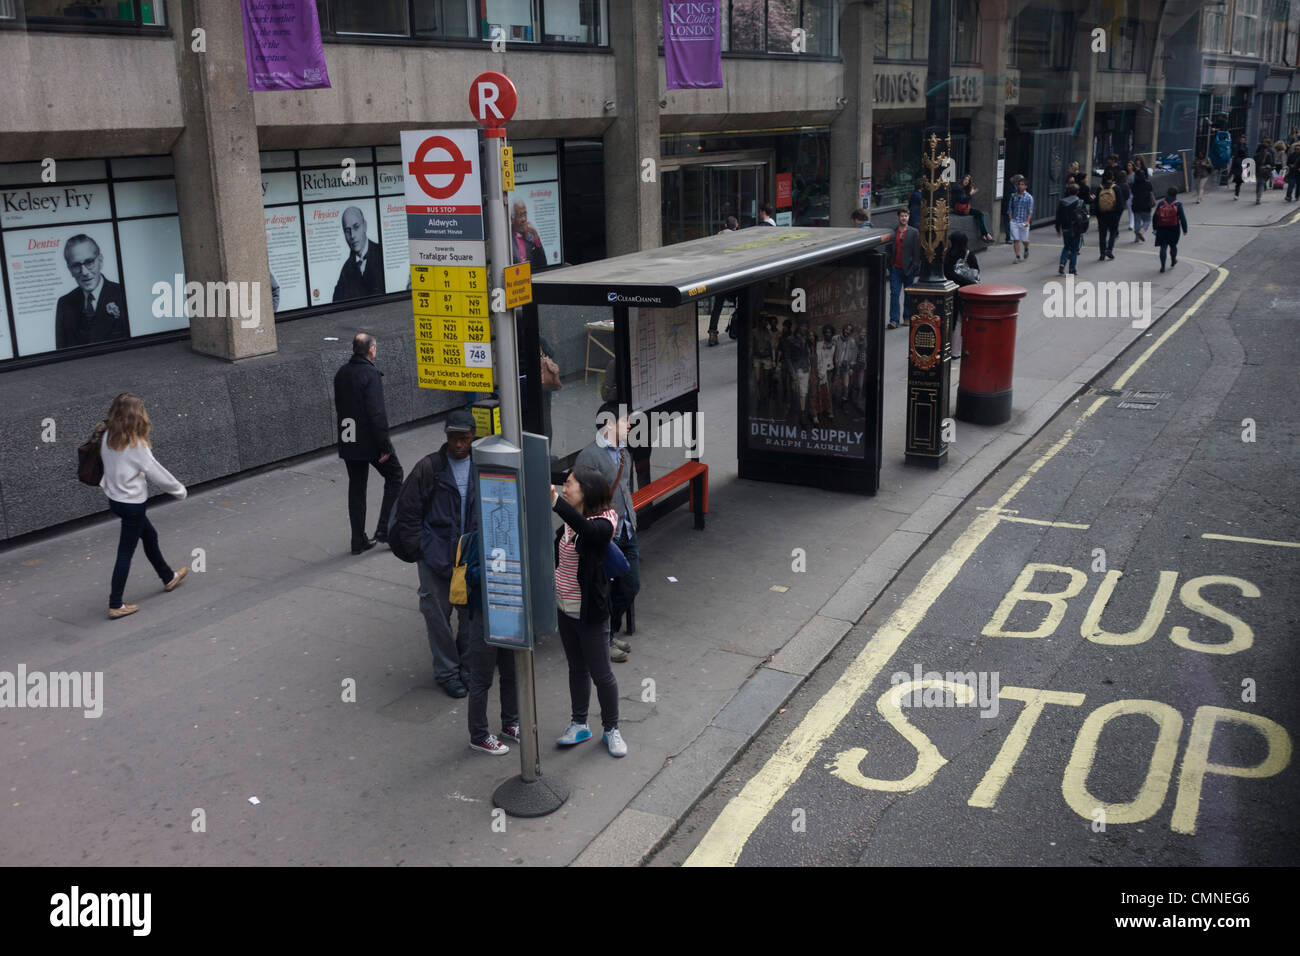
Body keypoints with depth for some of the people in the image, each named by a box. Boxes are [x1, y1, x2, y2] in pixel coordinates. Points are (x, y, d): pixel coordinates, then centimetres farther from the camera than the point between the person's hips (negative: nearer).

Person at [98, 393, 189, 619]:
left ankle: (168, 578, 45)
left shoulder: (108, 438, -3)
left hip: (115, 498, 8)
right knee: (126, 552, 1)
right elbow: (156, 473, -15)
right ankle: (116, 605, 8)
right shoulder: (136, 445, -23)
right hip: (132, 503, -8)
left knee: (150, 536, 26)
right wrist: (180, 490, 0)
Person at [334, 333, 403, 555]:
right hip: (369, 440, -7)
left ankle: (358, 540, 14)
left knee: (356, 487, 12)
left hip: (348, 442, 7)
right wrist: (384, 446, -18)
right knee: (394, 476, 12)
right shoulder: (370, 374, -17)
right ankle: (384, 529, 6)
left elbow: (339, 406, 15)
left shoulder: (341, 374, 8)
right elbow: (377, 413, -21)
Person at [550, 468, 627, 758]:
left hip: (590, 612, -7)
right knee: (577, 668, 20)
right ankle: (579, 724, 34)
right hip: (565, 608, 7)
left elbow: (587, 529, -46)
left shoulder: (601, 525, -21)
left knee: (601, 673, 6)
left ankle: (611, 729, 24)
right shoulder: (568, 523, 1)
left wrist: (555, 502, -55)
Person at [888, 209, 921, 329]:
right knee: (895, 294, -7)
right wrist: (889, 265, 3)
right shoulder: (892, 232, 7)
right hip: (895, 268, 1)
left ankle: (907, 317, 22)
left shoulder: (914, 233, 2)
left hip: (908, 269, -1)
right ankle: (894, 320, -9)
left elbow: (917, 252, 0)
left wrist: (915, 267, -7)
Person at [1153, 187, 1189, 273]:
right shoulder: (1177, 205, -5)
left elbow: (1155, 217, 5)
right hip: (1173, 228, -1)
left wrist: (1155, 228, 13)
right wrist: (1185, 230, 1)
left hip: (1162, 229, 1)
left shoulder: (1161, 204, 2)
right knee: (1173, 246, 19)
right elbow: (1182, 218, -5)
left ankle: (1162, 266, -8)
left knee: (1163, 247, 0)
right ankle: (1173, 262, 36)